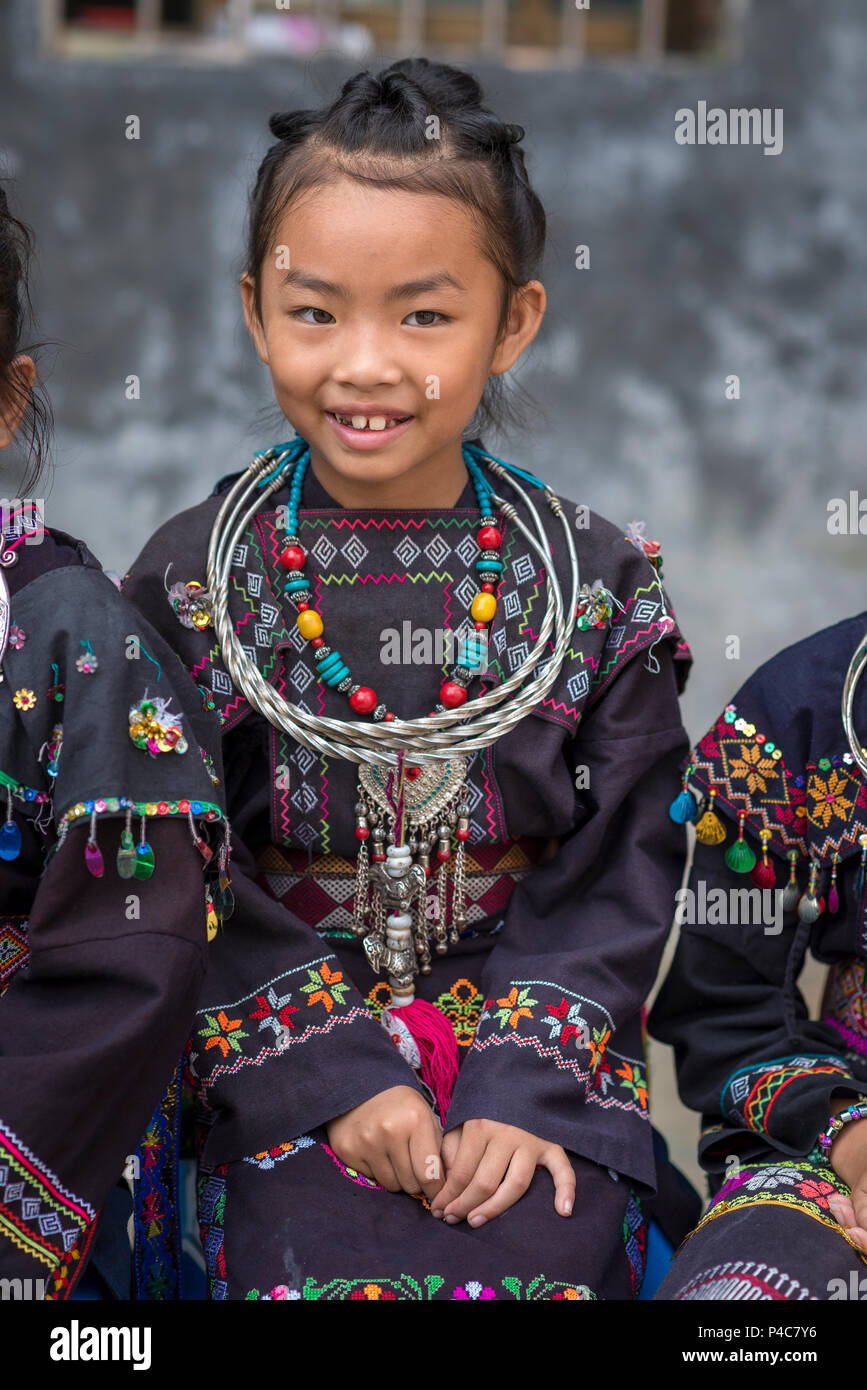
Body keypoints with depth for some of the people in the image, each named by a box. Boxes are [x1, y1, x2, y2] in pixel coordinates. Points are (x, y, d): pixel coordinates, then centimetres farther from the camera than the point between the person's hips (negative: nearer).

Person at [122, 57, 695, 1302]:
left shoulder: (603, 586, 1)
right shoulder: (188, 581, -1)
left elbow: (621, 874, 0)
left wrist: (521, 1088, -11)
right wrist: (333, 1072, -14)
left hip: (544, 1066, 1)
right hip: (283, 1078, 0)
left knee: (537, 1258, -21)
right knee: (333, 1260, -22)